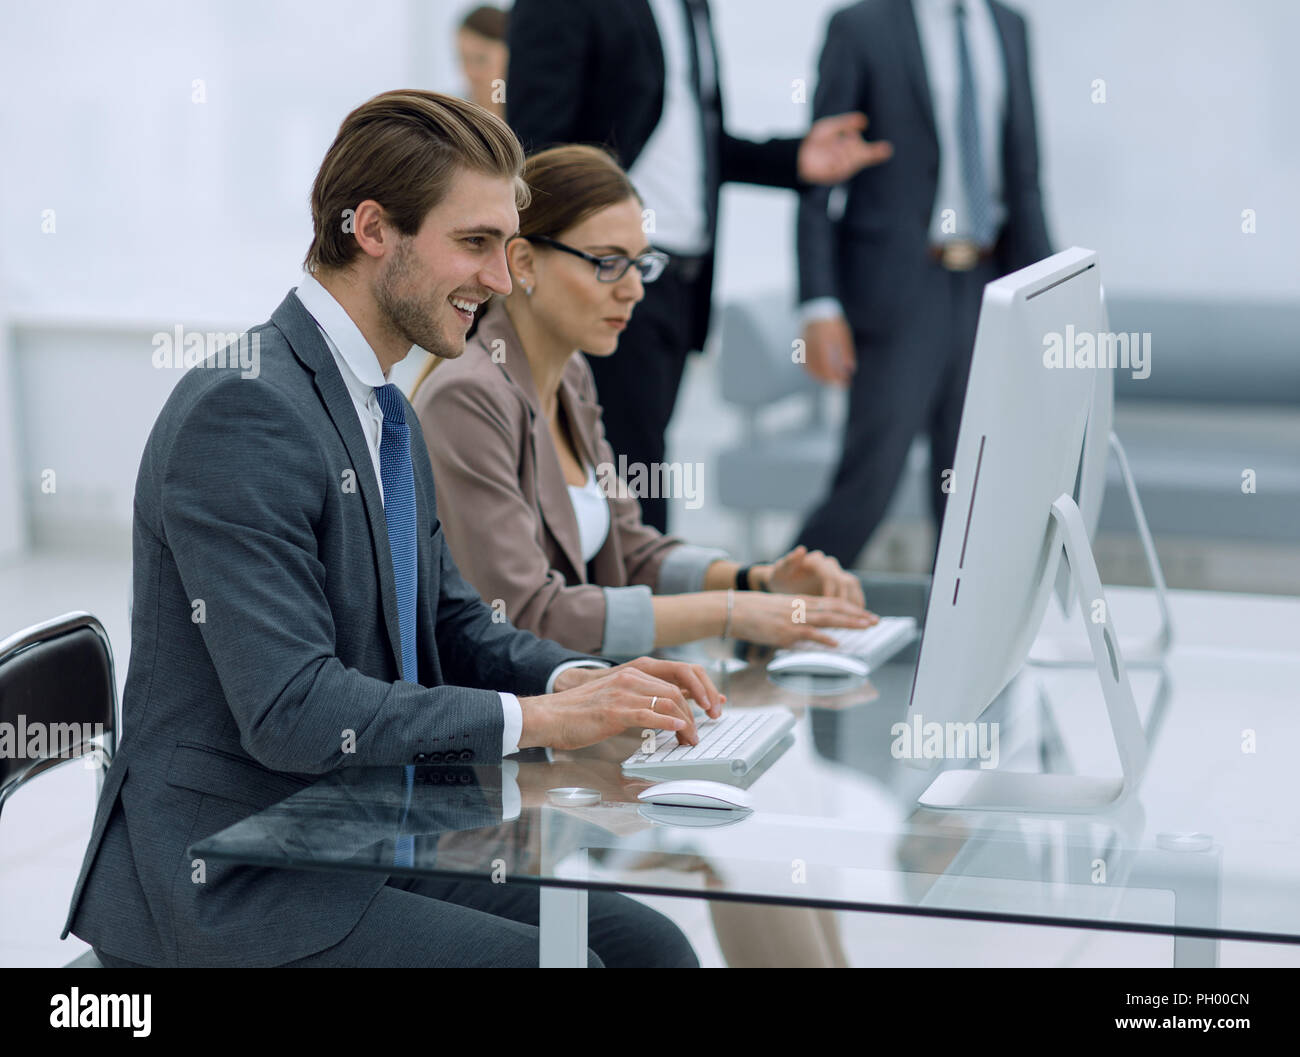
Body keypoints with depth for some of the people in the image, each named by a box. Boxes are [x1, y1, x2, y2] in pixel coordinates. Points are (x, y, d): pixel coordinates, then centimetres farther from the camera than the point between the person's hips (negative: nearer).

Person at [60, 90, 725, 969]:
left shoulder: (392, 419, 13)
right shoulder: (242, 410, -19)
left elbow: (452, 624, 18)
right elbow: (290, 709, -24)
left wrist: (582, 681, -2)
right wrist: (535, 717, -21)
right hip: (223, 886, -9)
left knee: (648, 947, -4)